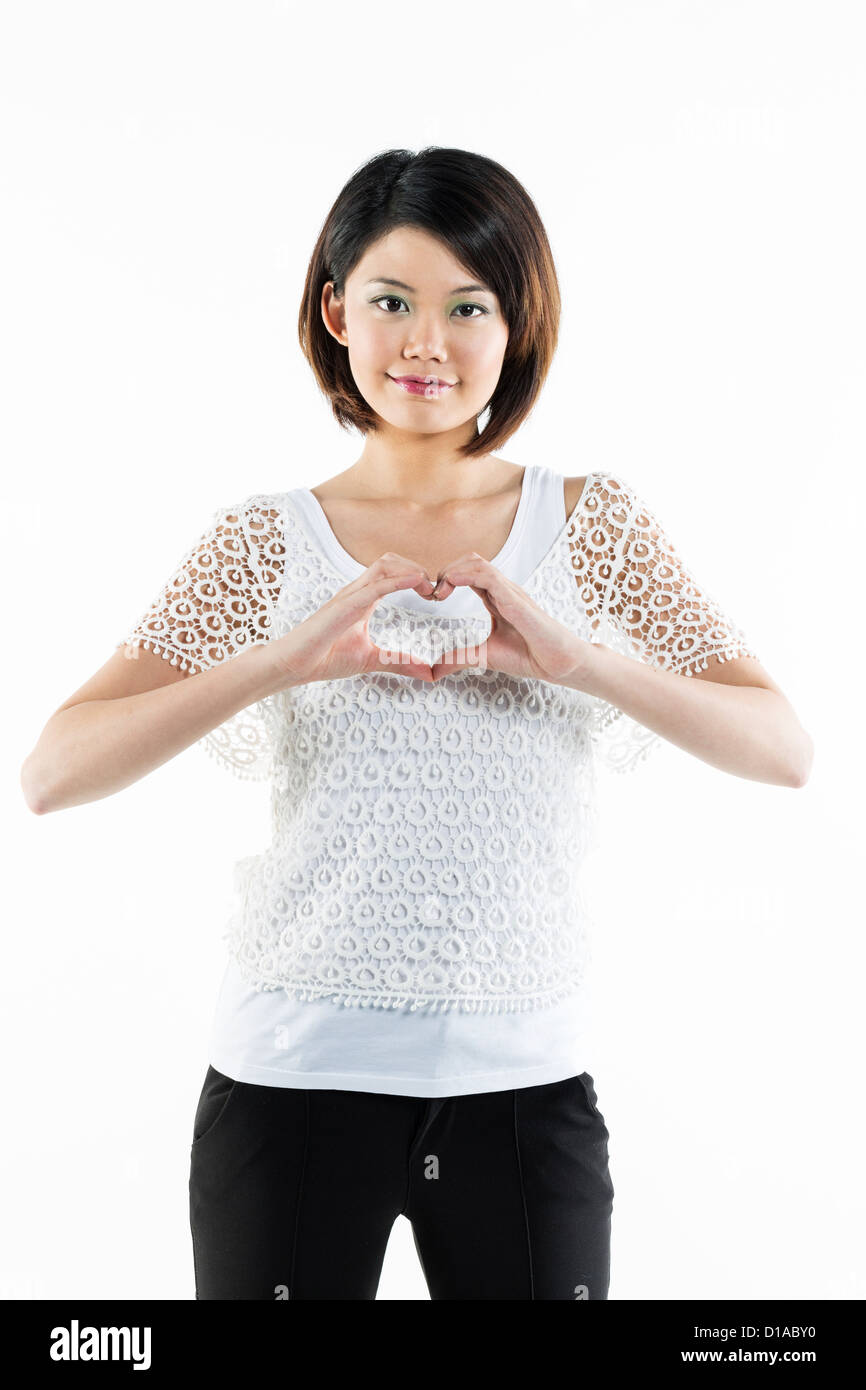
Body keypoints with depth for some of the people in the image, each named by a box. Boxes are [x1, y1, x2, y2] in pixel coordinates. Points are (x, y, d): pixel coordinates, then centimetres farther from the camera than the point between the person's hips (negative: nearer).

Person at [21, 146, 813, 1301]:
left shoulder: (596, 525, 3)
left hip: (526, 1080, 1)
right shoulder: (263, 542, 1)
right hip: (296, 1074, 0)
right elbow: (52, 774, -7)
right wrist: (280, 659, -20)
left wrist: (581, 660, -20)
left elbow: (786, 752, -4)